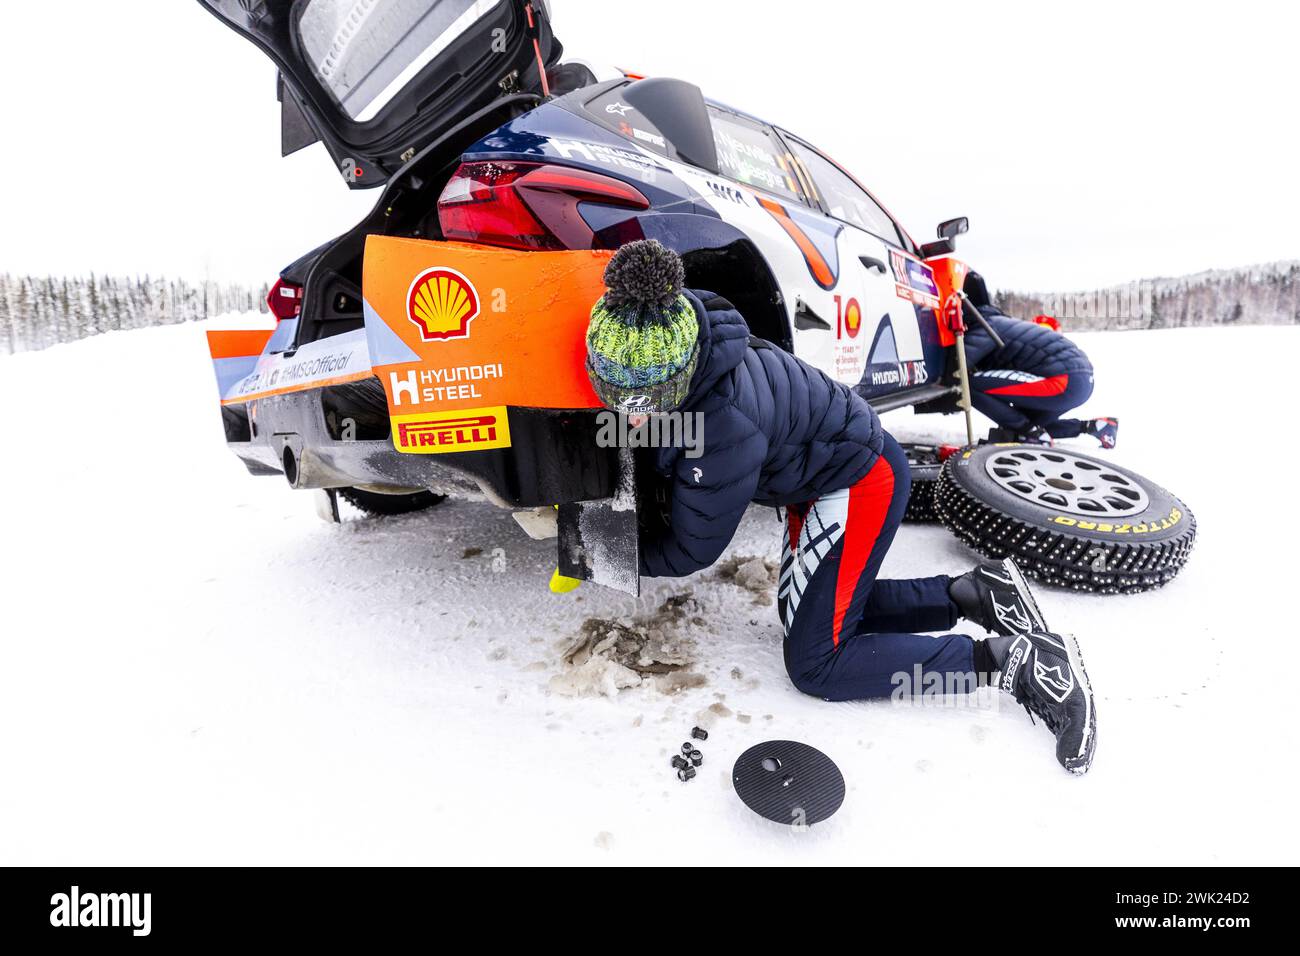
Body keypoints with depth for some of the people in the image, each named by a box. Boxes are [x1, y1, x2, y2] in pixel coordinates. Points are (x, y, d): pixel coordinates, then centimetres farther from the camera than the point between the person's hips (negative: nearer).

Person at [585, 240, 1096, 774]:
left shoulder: (723, 422, -36)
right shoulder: (671, 349, -13)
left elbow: (694, 548, -18)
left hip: (861, 480, -9)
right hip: (819, 473, 9)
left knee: (815, 663, -6)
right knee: (803, 611, 17)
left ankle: (1014, 659, -3)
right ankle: (971, 592, 19)